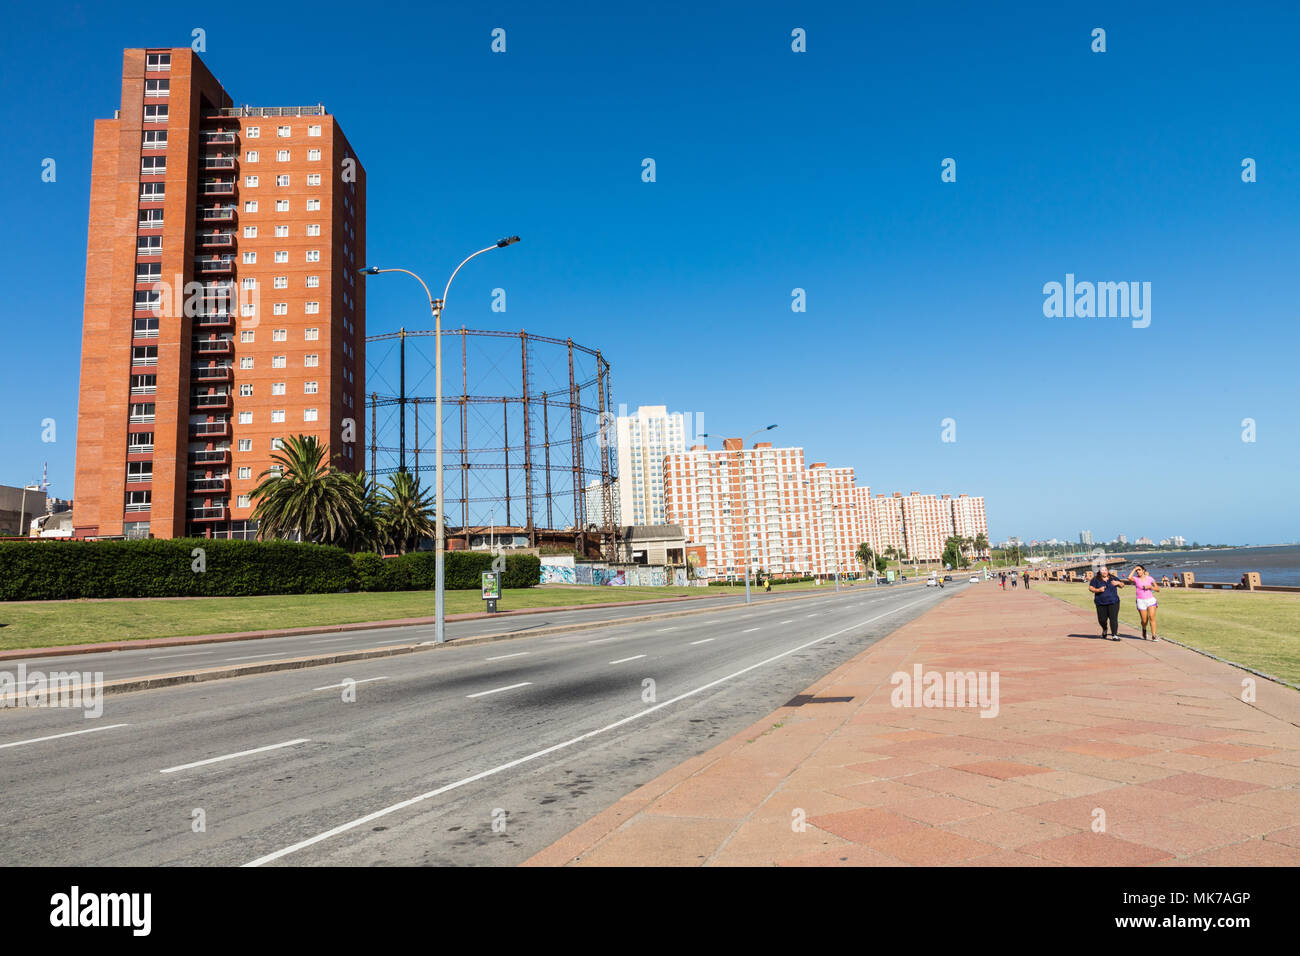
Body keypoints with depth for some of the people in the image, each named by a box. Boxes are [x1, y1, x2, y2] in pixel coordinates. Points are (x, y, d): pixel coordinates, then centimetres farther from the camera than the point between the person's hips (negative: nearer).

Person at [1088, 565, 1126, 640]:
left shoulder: (1113, 578, 10)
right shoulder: (1096, 579, 2)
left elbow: (1122, 585, 17)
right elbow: (1090, 588, -2)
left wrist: (1118, 583, -5)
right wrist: (1098, 590, -19)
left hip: (1113, 602, 1)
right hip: (1101, 603, -1)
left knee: (1113, 618, -10)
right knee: (1102, 619, 3)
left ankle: (1114, 635, -7)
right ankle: (1104, 630, 35)